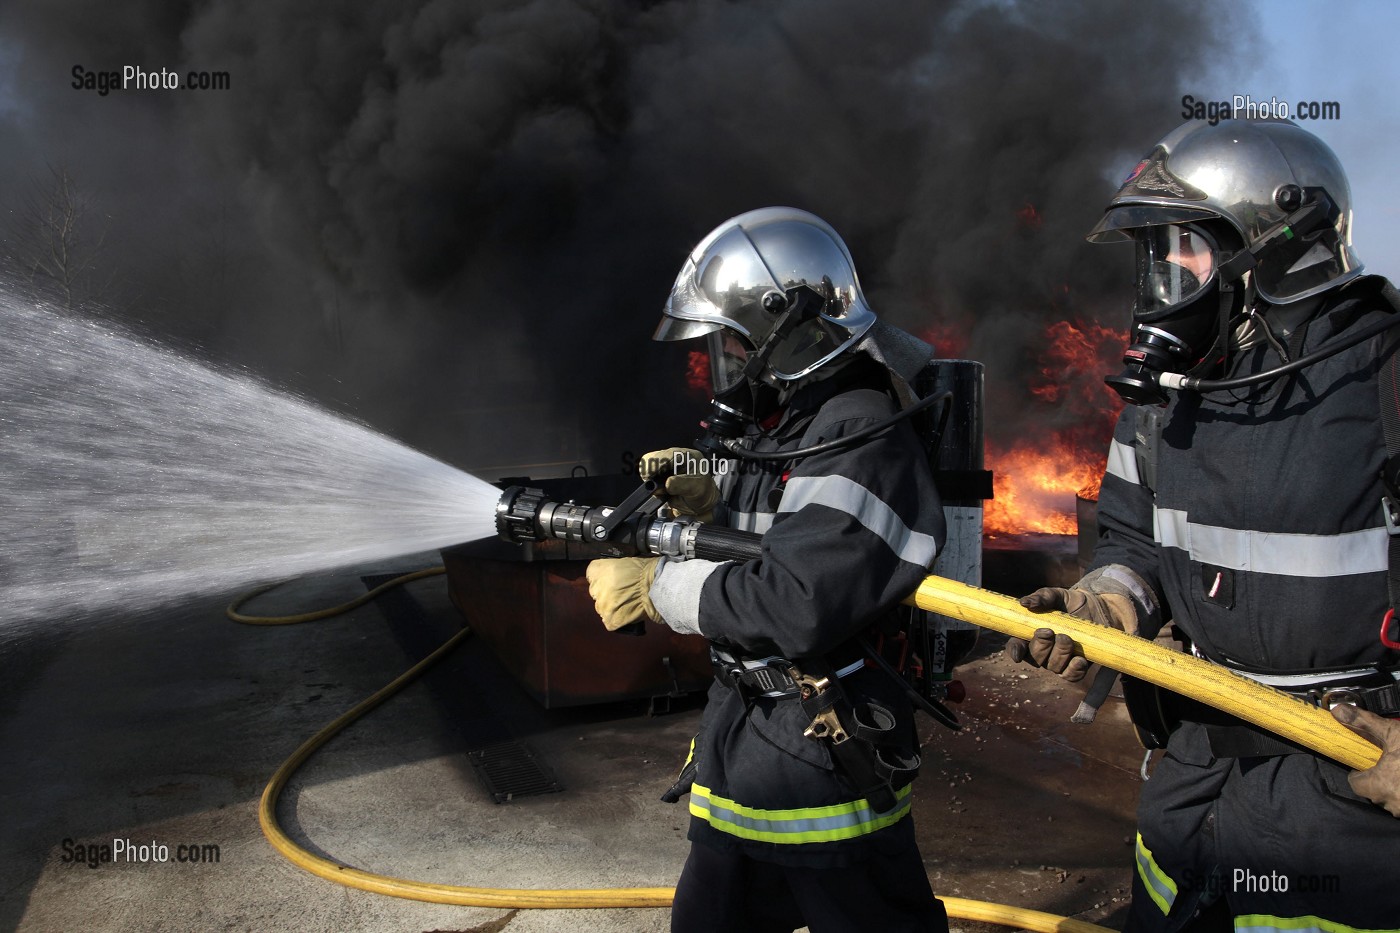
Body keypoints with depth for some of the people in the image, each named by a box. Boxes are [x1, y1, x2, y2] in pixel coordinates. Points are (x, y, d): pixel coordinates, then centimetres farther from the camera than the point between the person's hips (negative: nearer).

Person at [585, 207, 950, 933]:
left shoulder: (859, 439, -22)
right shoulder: (772, 424, 8)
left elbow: (797, 610, -30)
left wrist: (655, 588, -20)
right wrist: (704, 503, -2)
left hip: (822, 758, -9)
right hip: (738, 735, 10)